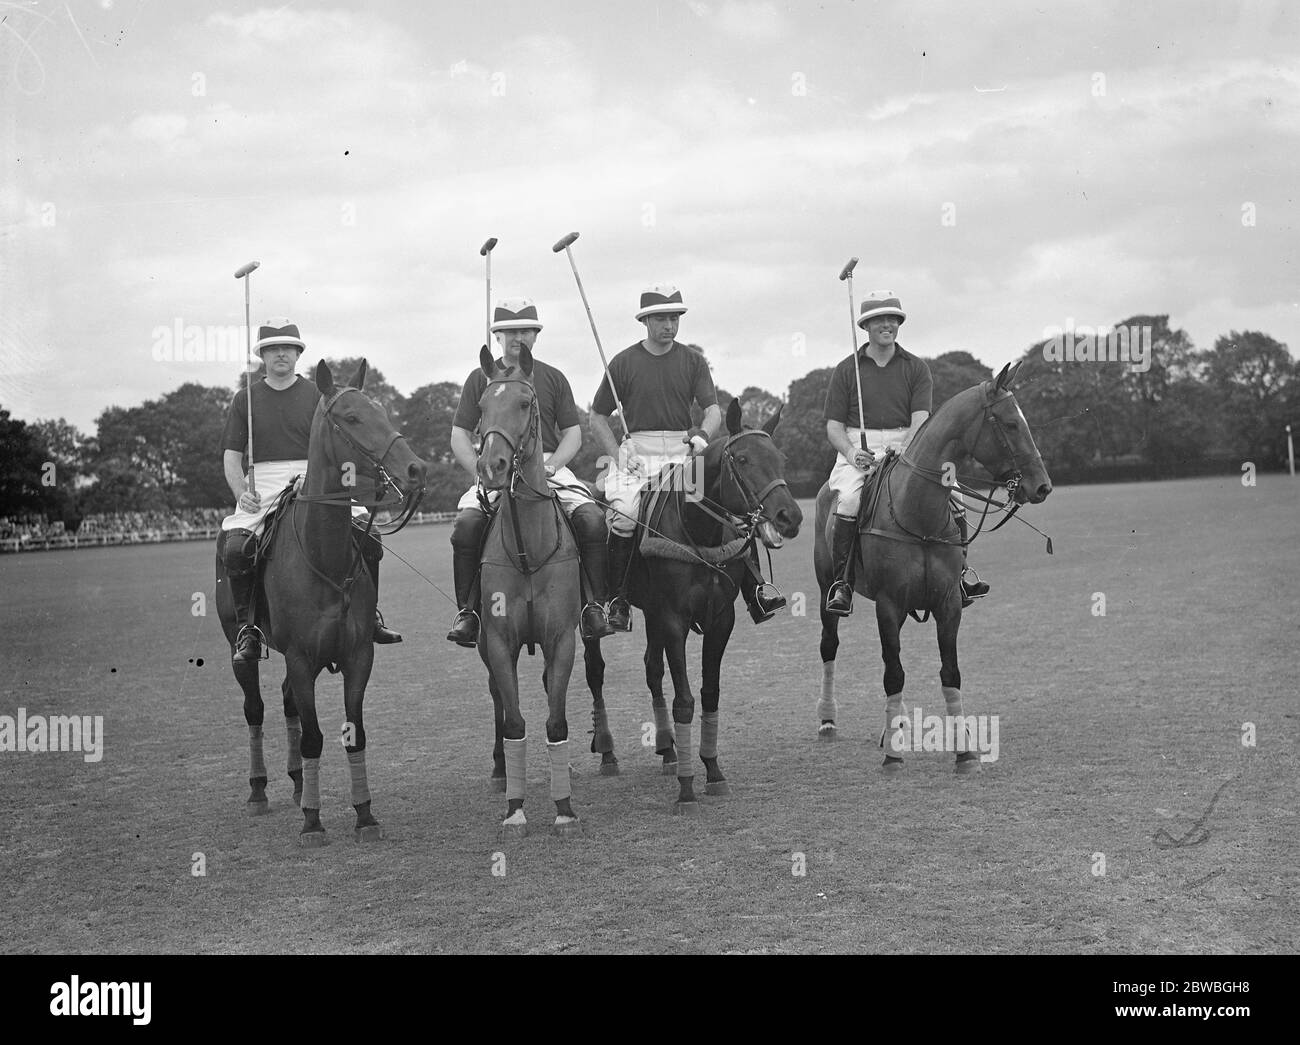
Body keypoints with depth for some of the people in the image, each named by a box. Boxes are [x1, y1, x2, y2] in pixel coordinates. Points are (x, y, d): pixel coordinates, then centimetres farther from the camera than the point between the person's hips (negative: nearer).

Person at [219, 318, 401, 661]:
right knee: (234, 546, -28)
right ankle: (247, 627, -13)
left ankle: (369, 614, -2)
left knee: (366, 533, -21)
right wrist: (242, 494, -8)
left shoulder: (316, 395, 10)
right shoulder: (245, 399, 12)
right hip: (262, 485, 0)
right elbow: (231, 456, 10)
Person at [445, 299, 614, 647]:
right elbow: (459, 436, 9)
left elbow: (573, 434, 11)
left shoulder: (554, 379, 14)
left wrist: (552, 465, -8)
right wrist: (480, 471, -8)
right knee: (466, 523, -29)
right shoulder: (480, 379, 11)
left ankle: (595, 606, -17)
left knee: (592, 519, -25)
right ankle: (467, 610, -16)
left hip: (550, 467, 1)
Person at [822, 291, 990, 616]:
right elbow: (834, 426, 3)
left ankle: (957, 576, 1)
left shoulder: (917, 368, 8)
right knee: (849, 499, -31)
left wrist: (904, 454, -23)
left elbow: (920, 419, -4)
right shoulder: (847, 369, 6)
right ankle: (841, 583, -20)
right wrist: (851, 453, -18)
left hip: (908, 447, 2)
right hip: (858, 451, -2)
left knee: (952, 498, -16)